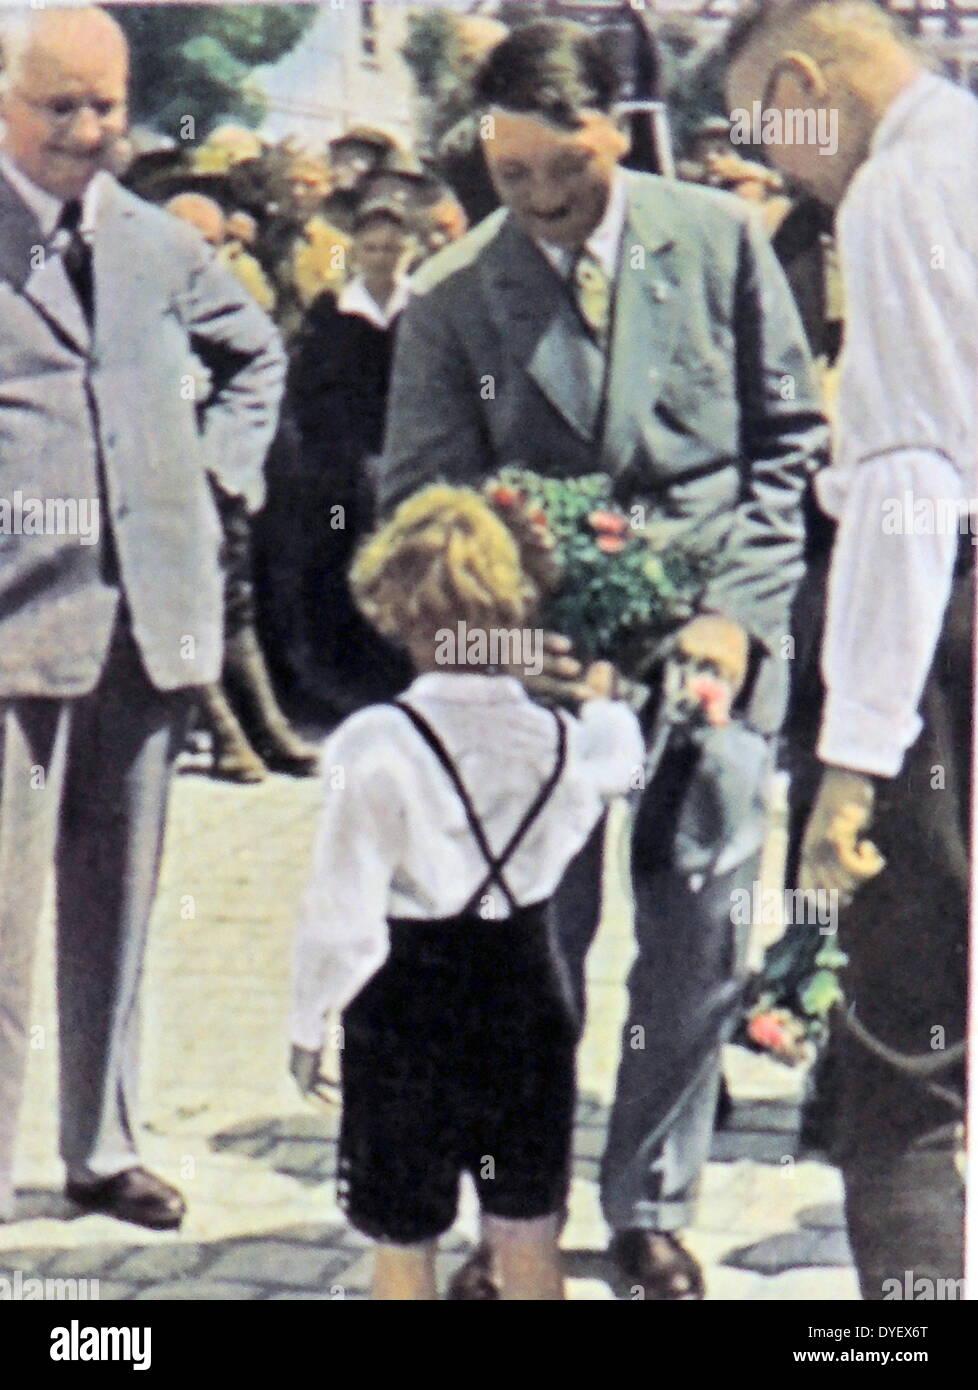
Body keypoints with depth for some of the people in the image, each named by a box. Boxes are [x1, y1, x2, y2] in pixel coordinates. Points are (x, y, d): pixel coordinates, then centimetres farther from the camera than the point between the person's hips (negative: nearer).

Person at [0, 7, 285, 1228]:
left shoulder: (160, 245, 12)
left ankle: (102, 1149, 23)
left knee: (117, 894, 12)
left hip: (151, 610, 5)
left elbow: (255, 353, 30)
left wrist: (225, 463, 14)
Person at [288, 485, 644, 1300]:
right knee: (529, 1236, 13)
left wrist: (309, 1023, 0)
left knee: (403, 1241, 9)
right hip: (527, 1000, 4)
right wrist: (603, 702, 45)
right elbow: (617, 763, 22)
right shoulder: (560, 740, -4)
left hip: (405, 1015, -4)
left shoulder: (376, 746, -18)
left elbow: (343, 911, -15)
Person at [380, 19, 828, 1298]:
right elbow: (423, 505, 0)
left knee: (698, 947, 5)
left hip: (711, 647, 1)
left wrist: (739, 611, -6)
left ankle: (652, 1211, 22)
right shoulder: (450, 299, -2)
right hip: (548, 662, -1)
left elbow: (789, 439, 4)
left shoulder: (718, 240, -1)